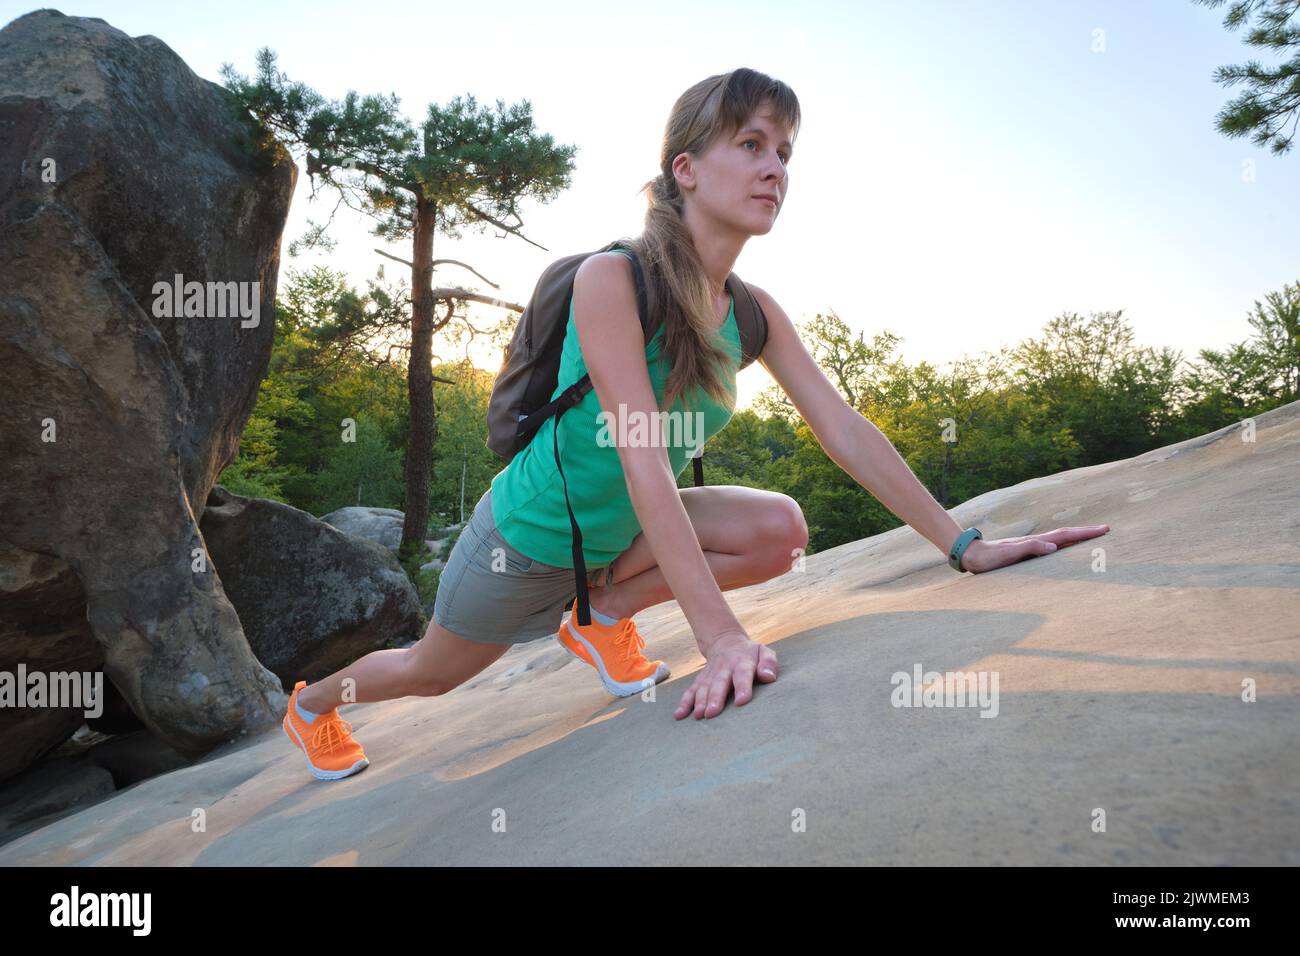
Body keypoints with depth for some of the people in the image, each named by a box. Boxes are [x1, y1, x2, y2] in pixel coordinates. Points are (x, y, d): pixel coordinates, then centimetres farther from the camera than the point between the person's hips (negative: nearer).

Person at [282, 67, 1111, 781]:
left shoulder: (754, 313, -10)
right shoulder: (611, 277, -30)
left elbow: (847, 432, -12)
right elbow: (643, 456, -38)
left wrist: (965, 545, -18)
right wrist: (719, 634, -44)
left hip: (623, 534, 5)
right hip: (531, 533, -5)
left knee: (780, 531, -16)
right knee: (430, 675, 15)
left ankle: (603, 615, 7)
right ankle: (313, 702, 51)